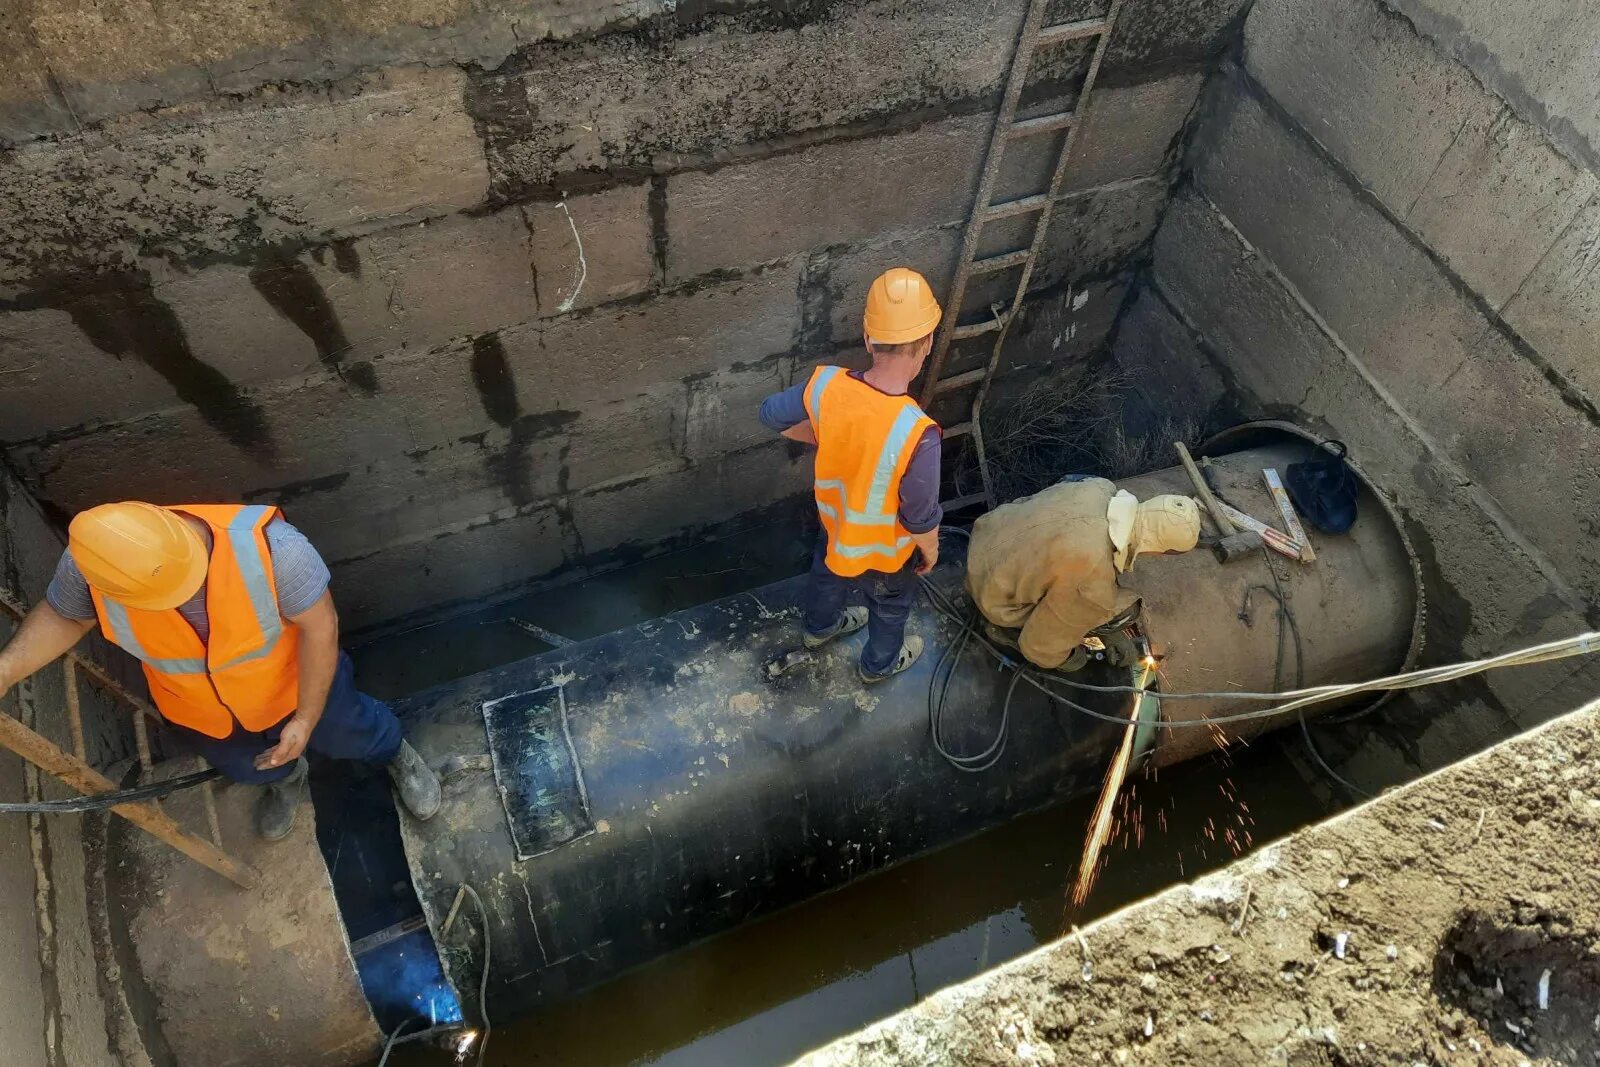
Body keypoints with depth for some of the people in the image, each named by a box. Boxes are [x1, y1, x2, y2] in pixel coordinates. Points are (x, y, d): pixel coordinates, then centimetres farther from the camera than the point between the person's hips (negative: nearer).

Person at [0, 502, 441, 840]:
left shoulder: (269, 545, -43)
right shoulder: (88, 567, -32)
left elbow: (320, 625, -30)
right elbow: (63, 616, -8)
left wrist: (306, 719, -24)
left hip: (294, 682, -3)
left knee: (348, 734, 25)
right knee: (248, 768, 32)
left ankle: (396, 754, 62)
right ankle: (286, 777, 69)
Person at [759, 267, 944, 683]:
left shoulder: (826, 384, -28)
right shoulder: (916, 434, -43)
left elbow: (773, 415, -7)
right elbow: (921, 518, -27)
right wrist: (931, 550, -6)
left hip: (835, 520, 5)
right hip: (884, 549, -4)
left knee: (827, 573, 37)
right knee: (890, 606, 29)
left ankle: (820, 626, 67)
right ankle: (880, 663, 58)